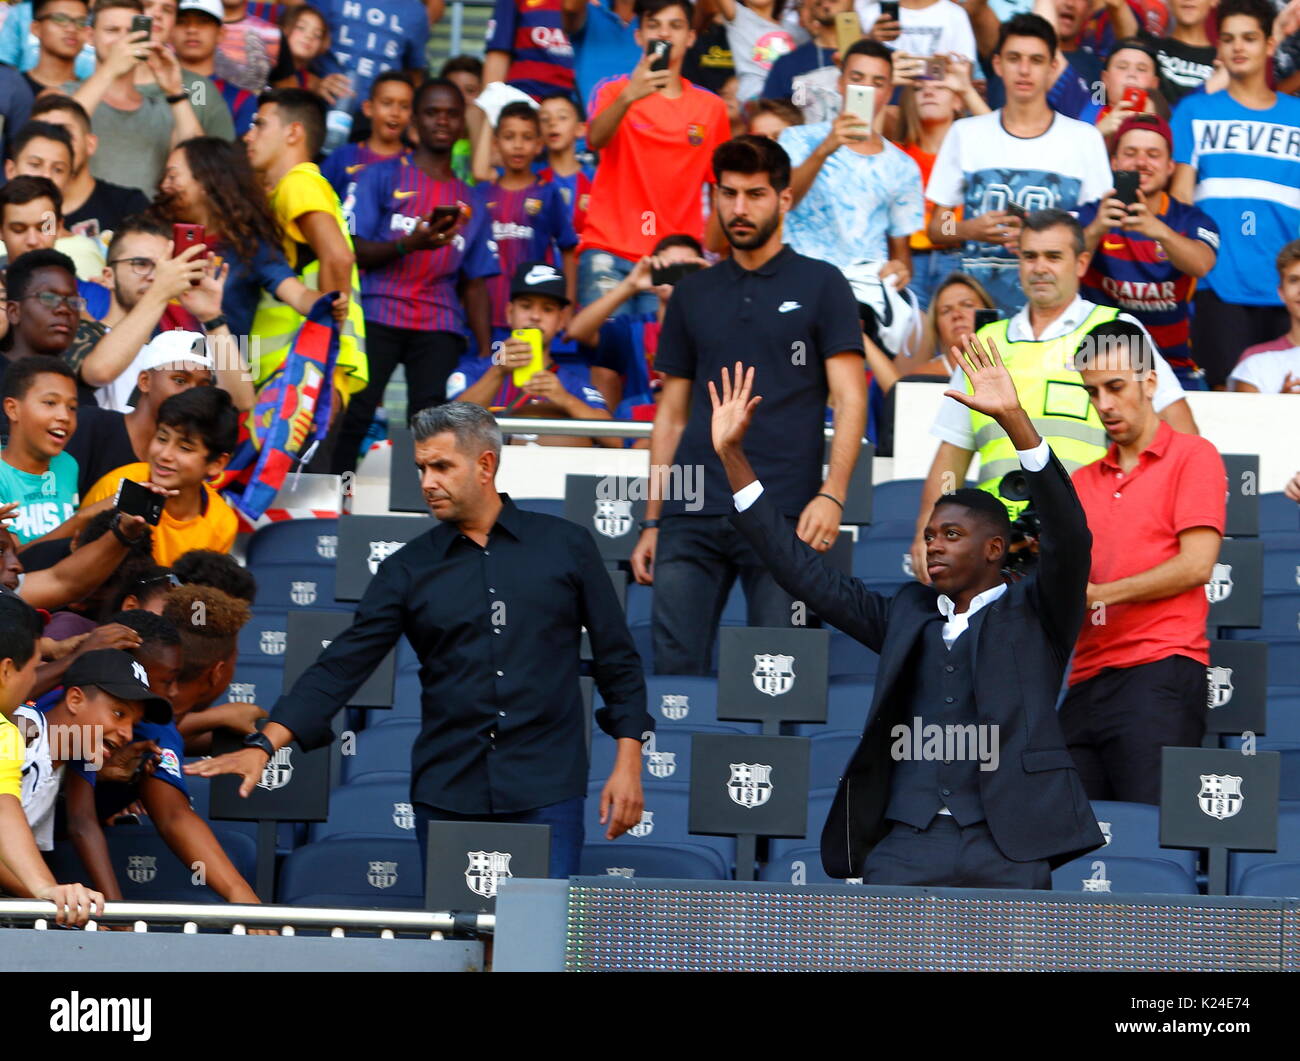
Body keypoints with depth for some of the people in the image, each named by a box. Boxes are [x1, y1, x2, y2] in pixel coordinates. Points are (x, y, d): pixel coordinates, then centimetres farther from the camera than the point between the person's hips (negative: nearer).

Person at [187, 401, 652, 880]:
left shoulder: (565, 547, 4)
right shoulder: (409, 569, 7)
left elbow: (616, 660, 8)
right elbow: (341, 666, 1)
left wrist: (628, 764, 0)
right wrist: (263, 746, -11)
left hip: (545, 792, -2)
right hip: (445, 795, 2)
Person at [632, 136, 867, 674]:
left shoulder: (821, 286, 5)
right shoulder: (693, 294, 16)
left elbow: (849, 401, -1)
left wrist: (832, 494, -15)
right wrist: (651, 522, 13)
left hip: (784, 516, -3)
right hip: (692, 515, 3)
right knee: (674, 667, -2)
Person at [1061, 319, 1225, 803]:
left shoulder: (1192, 456, 4)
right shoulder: (1083, 481, 23)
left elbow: (1196, 564, -6)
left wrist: (1100, 594, -7)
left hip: (1159, 670, -6)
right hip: (1088, 679, 6)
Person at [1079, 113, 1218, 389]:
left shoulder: (1191, 221, 3)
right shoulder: (1088, 217, 2)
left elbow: (1200, 265, -20)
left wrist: (1159, 231, -40)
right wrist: (1095, 231, -39)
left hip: (1173, 364, 1)